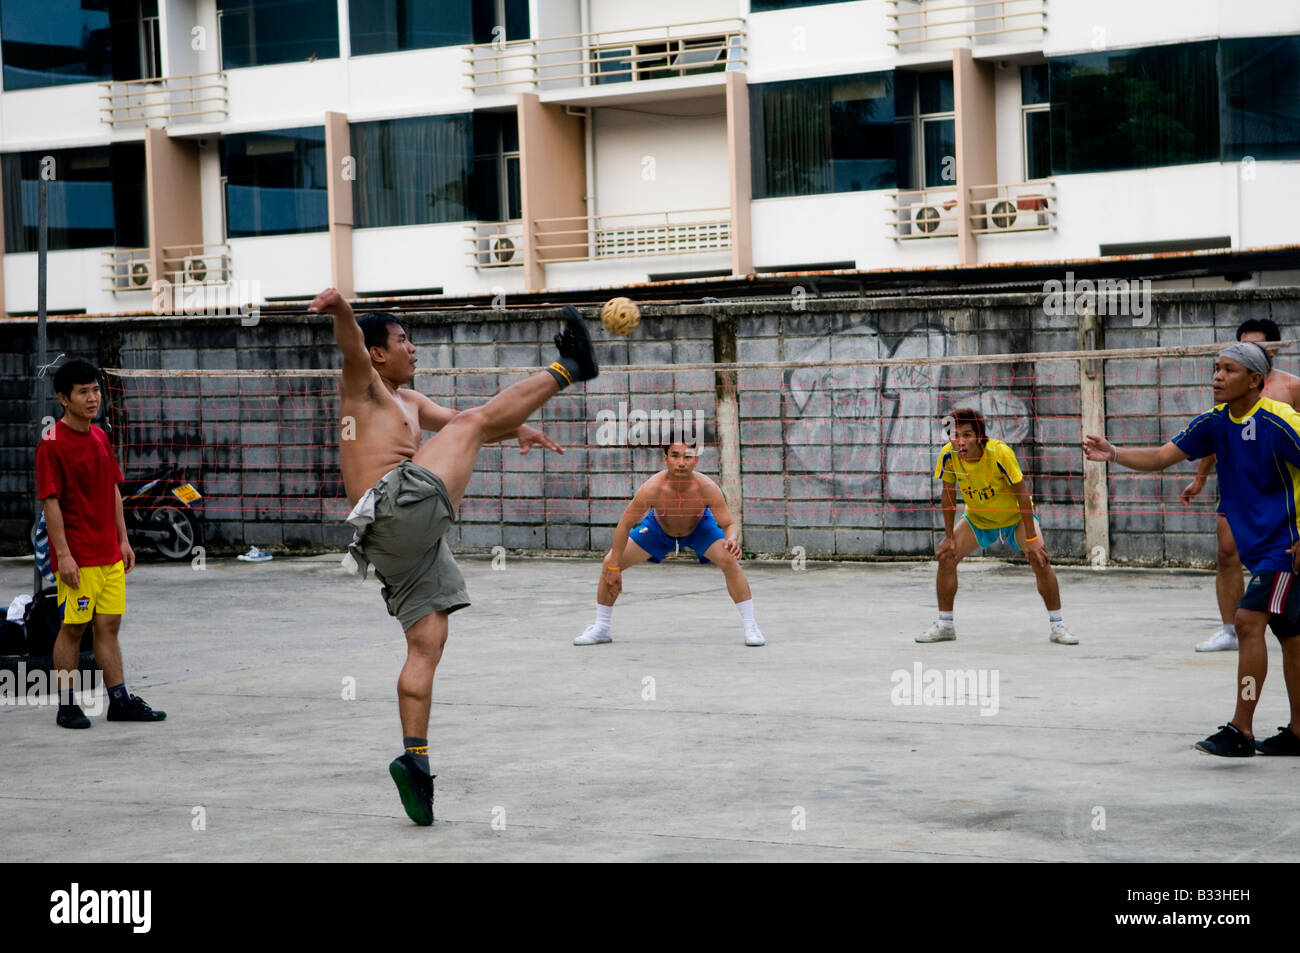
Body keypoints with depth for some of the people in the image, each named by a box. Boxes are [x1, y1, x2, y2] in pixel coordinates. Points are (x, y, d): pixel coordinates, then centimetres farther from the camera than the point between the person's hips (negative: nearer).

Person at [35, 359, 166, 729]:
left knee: (109, 626, 10)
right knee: (72, 628, 0)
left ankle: (120, 700, 14)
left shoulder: (100, 437, 12)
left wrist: (124, 540, 14)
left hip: (110, 555, 7)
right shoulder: (52, 444, -11)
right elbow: (50, 501, -14)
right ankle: (67, 705, 9)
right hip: (77, 558, -7)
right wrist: (63, 554, -17)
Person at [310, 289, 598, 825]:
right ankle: (567, 368, 3)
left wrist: (516, 428, 16)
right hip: (398, 505, -9)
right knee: (476, 420, -8)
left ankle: (414, 760, -3)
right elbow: (351, 344, -12)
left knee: (426, 645, 2)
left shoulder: (409, 401, 35)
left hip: (410, 542, 9)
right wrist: (340, 308, -36)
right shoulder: (362, 385, 9)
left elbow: (456, 423, 35)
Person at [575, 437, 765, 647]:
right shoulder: (652, 489, -38)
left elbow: (730, 524, -27)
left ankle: (750, 628, -8)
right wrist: (614, 568, -23)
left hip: (700, 527, -1)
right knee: (609, 564, -8)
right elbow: (625, 525, -25)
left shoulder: (707, 488, -37)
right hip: (658, 527, 1)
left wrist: (732, 540, -52)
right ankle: (601, 628, 14)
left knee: (730, 561, -25)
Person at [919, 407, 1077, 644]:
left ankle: (1057, 625, -3)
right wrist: (949, 537, -5)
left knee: (1040, 560, -20)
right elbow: (949, 494, -7)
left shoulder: (1000, 453, -33)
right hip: (977, 517, 3)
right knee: (946, 558, -11)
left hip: (1015, 515, -3)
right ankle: (945, 625, 6)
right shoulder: (948, 455, -22)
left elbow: (1022, 493, -24)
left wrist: (1031, 539, -24)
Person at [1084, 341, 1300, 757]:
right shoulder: (1215, 422, 5)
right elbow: (1161, 457, 5)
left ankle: (1241, 731, -14)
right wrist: (1114, 454, -10)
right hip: (1257, 546, 8)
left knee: (1248, 621, -16)